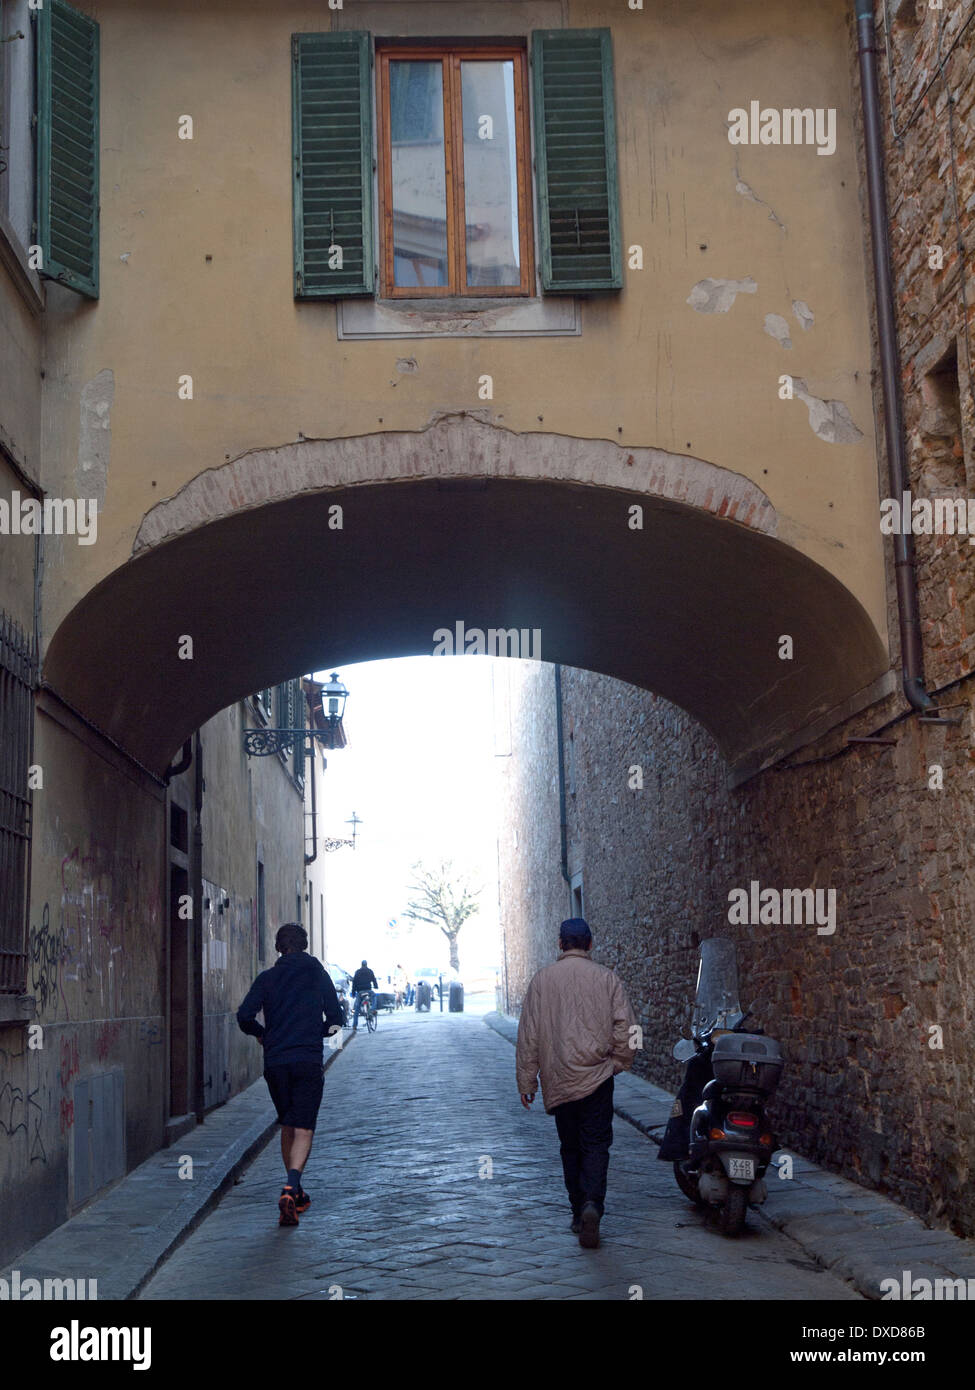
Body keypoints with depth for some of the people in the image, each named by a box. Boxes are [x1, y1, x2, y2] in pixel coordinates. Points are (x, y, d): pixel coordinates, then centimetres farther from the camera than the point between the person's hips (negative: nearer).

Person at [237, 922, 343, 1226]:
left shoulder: (267, 978, 8)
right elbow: (335, 1018, 6)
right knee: (303, 1130, -6)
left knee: (287, 1127, 18)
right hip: (308, 1061, -2)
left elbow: (244, 1016, -3)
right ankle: (291, 1189, -28)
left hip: (275, 1062, 2)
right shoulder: (317, 973, 6)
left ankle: (295, 1193, 24)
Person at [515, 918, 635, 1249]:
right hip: (597, 1075, -1)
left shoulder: (542, 979, 1)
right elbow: (625, 1028, -2)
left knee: (570, 1147, 13)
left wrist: (526, 1081, 9)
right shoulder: (606, 978, -1)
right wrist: (619, 1062, 14)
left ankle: (578, 1213, 17)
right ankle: (592, 1204, -21)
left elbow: (528, 1035, 3)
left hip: (558, 1079, 1)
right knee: (596, 1144, -1)